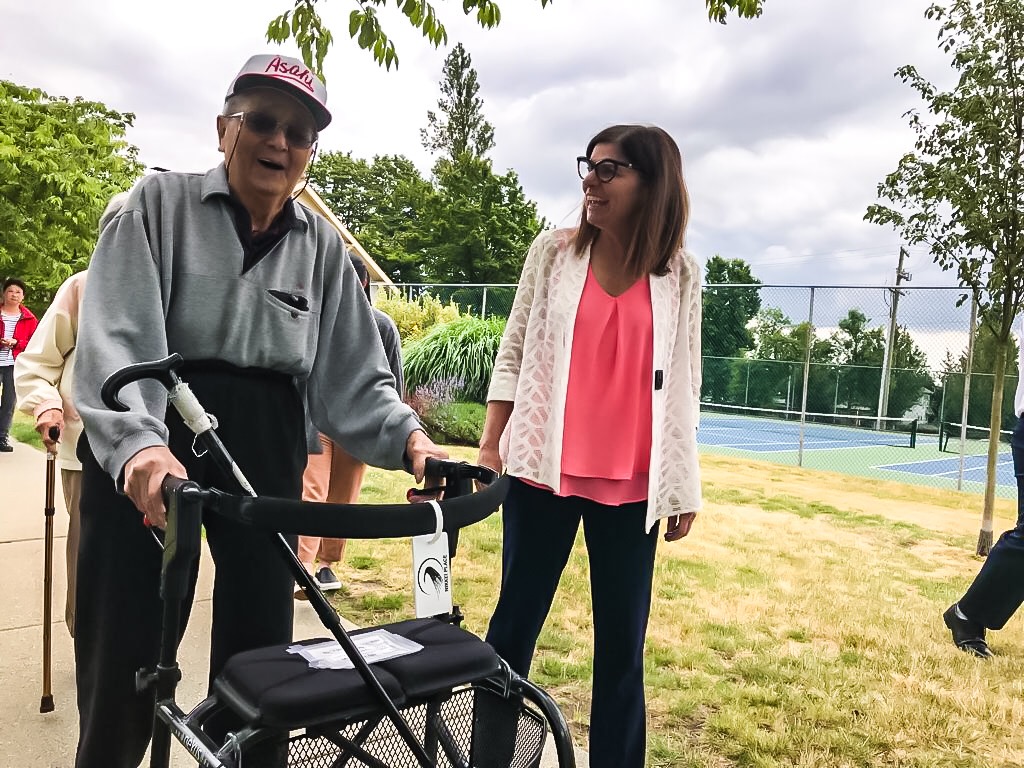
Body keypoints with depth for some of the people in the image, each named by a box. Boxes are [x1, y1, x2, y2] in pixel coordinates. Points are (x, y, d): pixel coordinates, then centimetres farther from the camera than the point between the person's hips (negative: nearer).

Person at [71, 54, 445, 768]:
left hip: (266, 452, 3)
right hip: (145, 447, -2)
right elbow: (116, 335, -14)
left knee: (259, 640, 7)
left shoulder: (321, 244, 9)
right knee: (124, 646, 3)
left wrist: (408, 435, -14)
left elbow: (352, 373, 4)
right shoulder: (160, 202, 0)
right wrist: (139, 443, -31)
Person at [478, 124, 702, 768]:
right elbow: (514, 351, 6)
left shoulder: (680, 274, 4)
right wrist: (490, 447, 2)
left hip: (634, 484, 1)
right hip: (543, 470, 0)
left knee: (623, 640, 7)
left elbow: (683, 385, 7)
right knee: (516, 620, 7)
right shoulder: (554, 251, 3)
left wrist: (685, 489, 7)